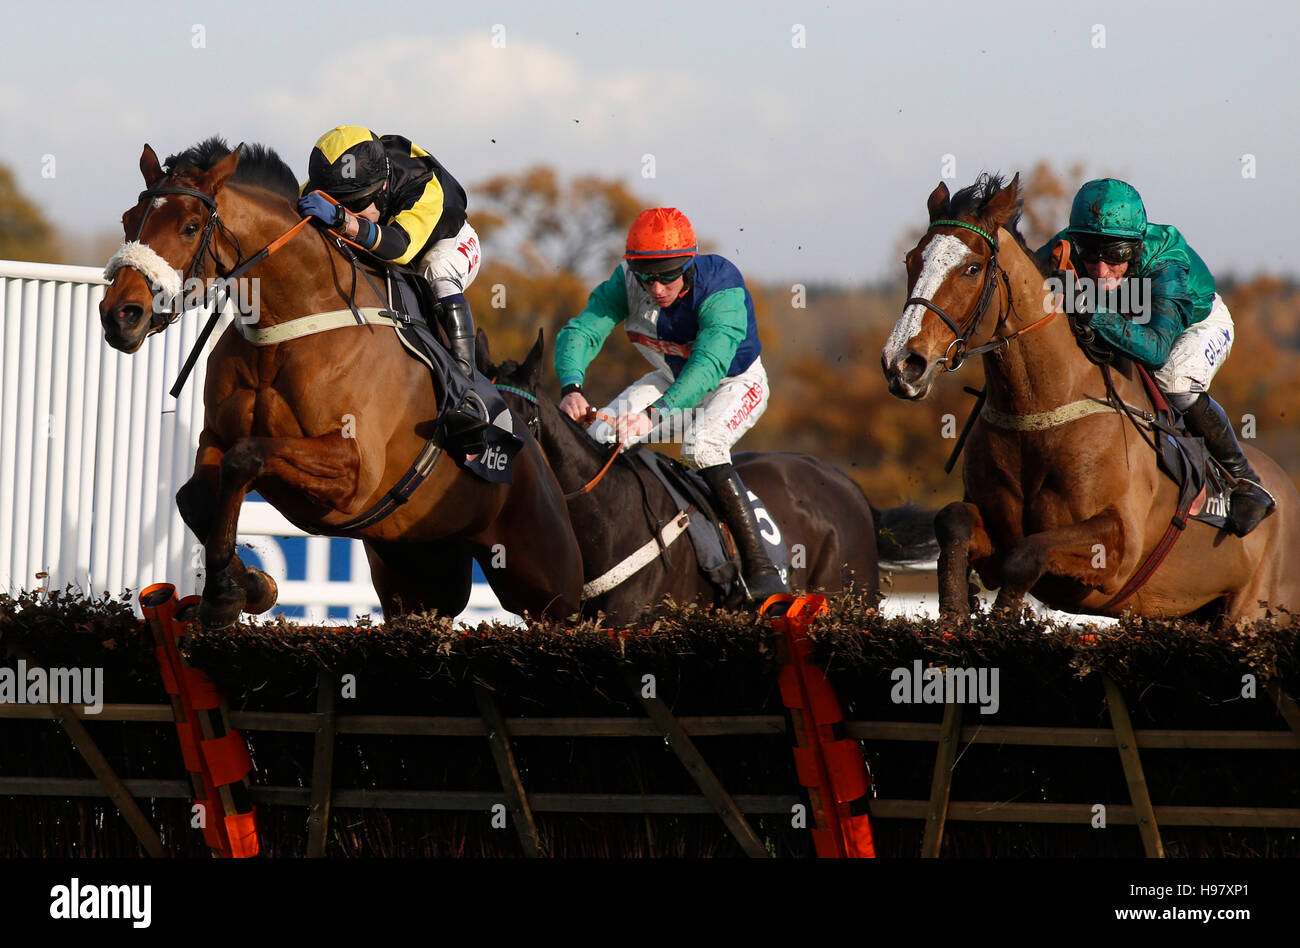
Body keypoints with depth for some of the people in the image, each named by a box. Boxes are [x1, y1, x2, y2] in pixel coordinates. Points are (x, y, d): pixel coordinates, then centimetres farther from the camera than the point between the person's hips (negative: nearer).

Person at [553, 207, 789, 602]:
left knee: (702, 445, -33)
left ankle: (759, 565, -30)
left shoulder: (722, 289, -36)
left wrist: (654, 414, -61)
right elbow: (580, 332, -29)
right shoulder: (626, 283, -22)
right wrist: (571, 387, -50)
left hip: (737, 383, -5)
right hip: (673, 378, 5)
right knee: (602, 434, -13)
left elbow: (709, 365, -48)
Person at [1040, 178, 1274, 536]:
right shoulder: (1064, 251, -34)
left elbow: (1158, 347, -55)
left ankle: (1243, 478, -13)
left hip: (1198, 319, -5)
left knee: (1172, 380, -33)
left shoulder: (1165, 263, -45)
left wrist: (1092, 314, -67)